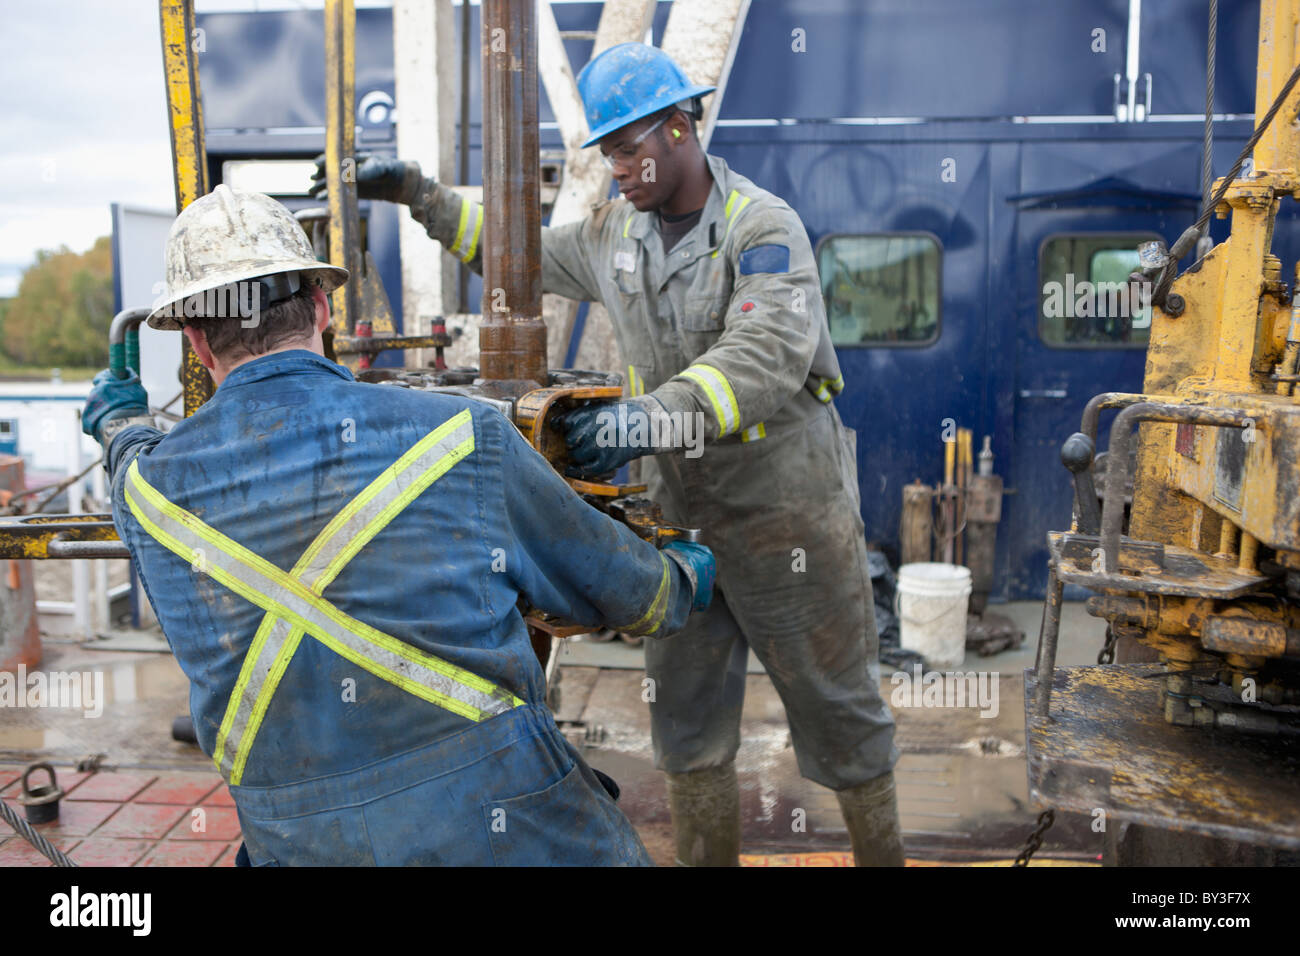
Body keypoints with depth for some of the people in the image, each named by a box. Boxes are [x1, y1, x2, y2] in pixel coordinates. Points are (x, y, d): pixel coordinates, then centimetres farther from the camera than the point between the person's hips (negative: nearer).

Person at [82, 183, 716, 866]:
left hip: (296, 843, 4)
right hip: (506, 828, -3)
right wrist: (685, 578, 26)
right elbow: (616, 587, 3)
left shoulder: (145, 485, -1)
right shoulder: (460, 438, -10)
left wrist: (119, 422, 51)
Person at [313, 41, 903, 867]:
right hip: (681, 513, 6)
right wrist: (414, 191, 16)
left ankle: (883, 853, 30)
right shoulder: (614, 233, 6)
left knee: (841, 719, 9)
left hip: (788, 516, -6)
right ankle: (708, 857, 33)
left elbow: (768, 355, -33)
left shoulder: (764, 226, -15)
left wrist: (652, 416, -47)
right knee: (687, 727, 15)